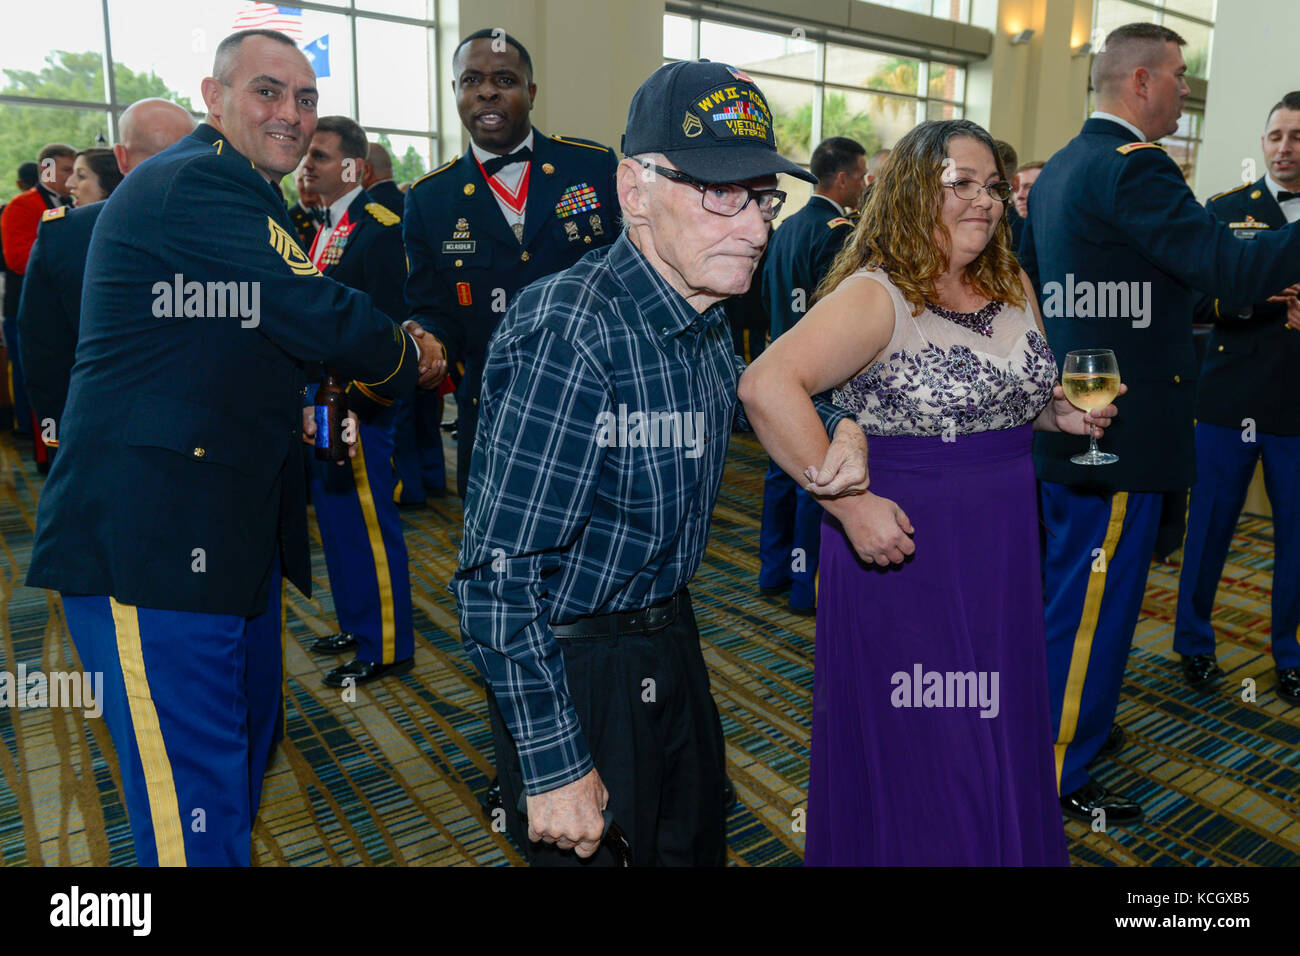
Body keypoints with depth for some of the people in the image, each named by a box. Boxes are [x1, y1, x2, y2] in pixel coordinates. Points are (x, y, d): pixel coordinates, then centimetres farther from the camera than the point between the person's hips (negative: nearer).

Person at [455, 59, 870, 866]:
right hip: (572, 669, -8)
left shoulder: (705, 316, -1)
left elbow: (745, 391, 21)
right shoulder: (570, 334, -30)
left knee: (697, 842, 27)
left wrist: (835, 424, 0)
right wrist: (554, 767, -22)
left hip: (668, 639, 9)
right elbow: (498, 574, -28)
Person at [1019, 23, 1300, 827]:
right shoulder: (1133, 166, -17)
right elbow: (1234, 272, -25)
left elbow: (1029, 281, 21)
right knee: (1097, 601, 1)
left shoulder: (1058, 169, 13)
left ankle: (1068, 722, 40)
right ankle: (1061, 778, 15)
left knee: (1069, 588, 21)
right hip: (1124, 429, -10)